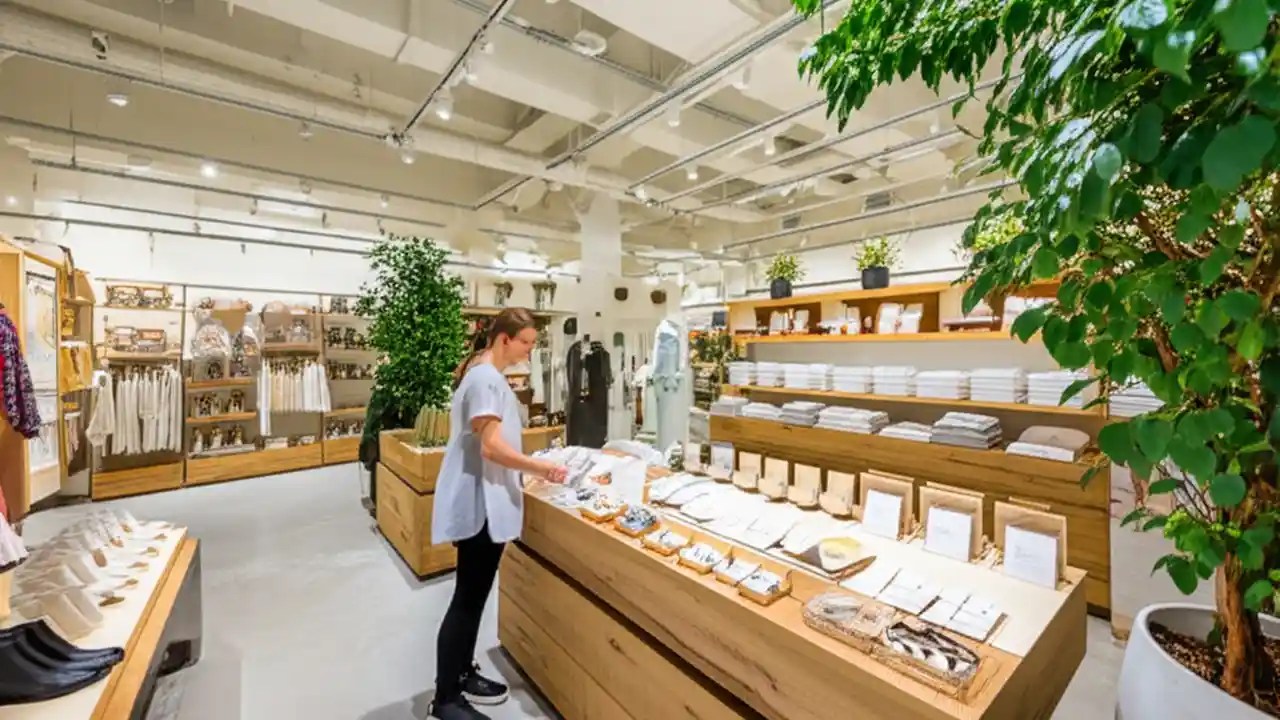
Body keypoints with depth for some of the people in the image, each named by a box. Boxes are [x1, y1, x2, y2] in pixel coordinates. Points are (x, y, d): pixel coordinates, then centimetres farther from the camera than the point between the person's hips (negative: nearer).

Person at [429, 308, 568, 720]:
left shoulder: (487, 375, 14)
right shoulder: (485, 378, -18)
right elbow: (491, 447, -24)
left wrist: (530, 470, 15)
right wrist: (541, 467, -17)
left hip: (485, 500, 10)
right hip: (479, 503, -10)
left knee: (474, 596, 19)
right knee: (468, 599, 1)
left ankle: (463, 675, 34)